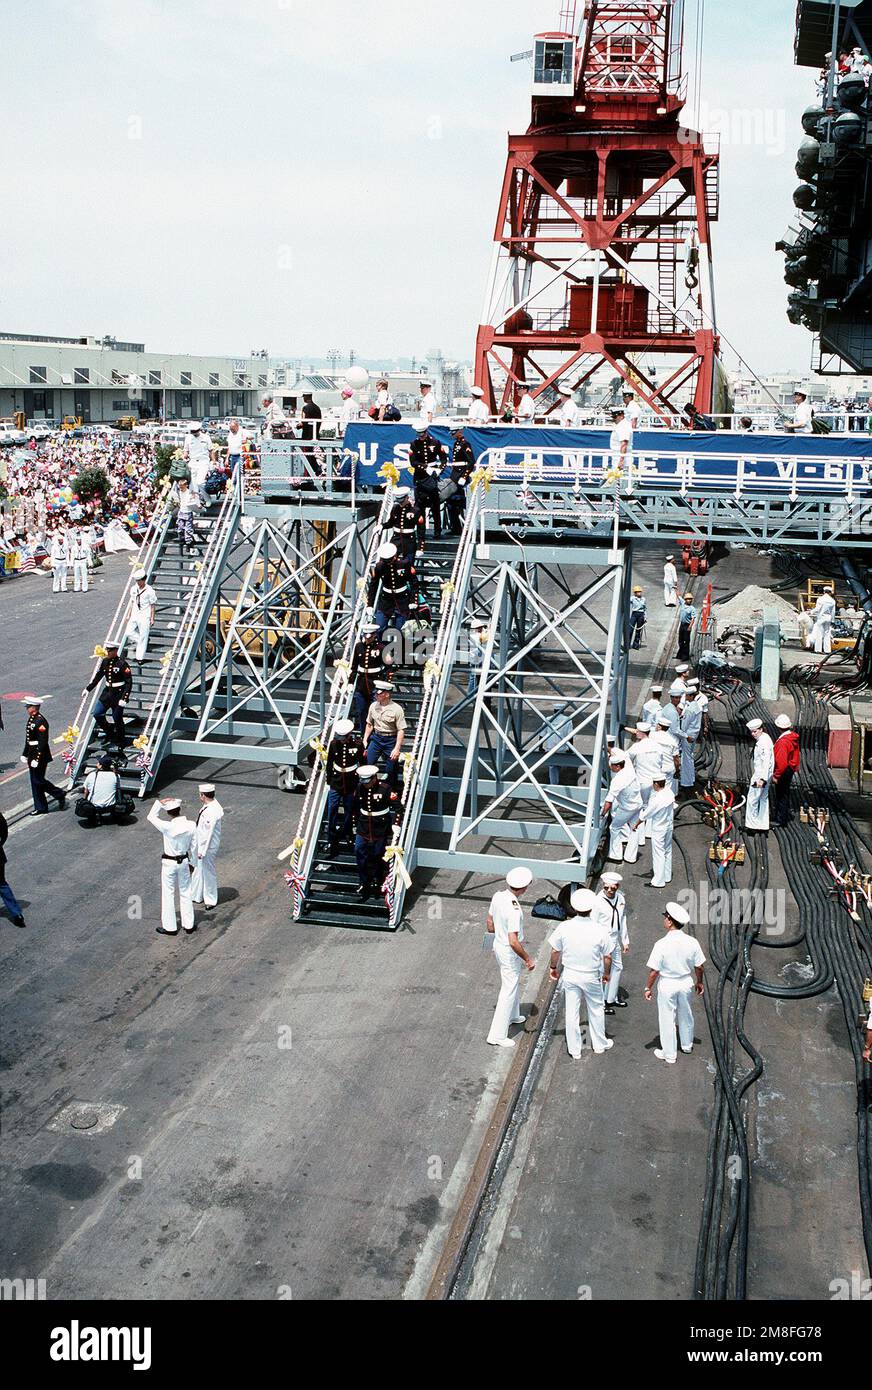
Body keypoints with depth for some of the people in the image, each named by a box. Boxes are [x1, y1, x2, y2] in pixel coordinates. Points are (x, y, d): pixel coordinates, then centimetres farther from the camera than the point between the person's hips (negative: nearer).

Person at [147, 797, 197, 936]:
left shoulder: (168, 827, -25)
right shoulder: (191, 826, -13)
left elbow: (151, 817, -11)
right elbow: (192, 846, -1)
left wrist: (160, 803, -11)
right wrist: (191, 862, 12)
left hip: (169, 863, -4)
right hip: (184, 861, 4)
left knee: (168, 894, 11)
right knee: (185, 893, 17)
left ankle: (170, 927, 20)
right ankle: (189, 925, 26)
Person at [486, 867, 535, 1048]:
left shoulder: (498, 895, -8)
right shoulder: (514, 909, -33)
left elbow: (490, 922, 7)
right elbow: (514, 942, -32)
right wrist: (528, 959, -19)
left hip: (498, 945, 9)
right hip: (510, 953, -9)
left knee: (514, 982, 30)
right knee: (508, 992, 4)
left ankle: (512, 1015, 50)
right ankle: (497, 1035, 11)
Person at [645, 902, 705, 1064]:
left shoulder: (662, 944, -25)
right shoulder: (692, 942, -13)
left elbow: (654, 971, -19)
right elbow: (699, 966, -3)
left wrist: (648, 988, -5)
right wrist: (699, 982, 15)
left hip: (667, 986, -4)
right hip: (686, 984, 4)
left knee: (667, 1020, 12)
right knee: (686, 1016, 25)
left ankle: (669, 1055, 23)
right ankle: (687, 1045, 45)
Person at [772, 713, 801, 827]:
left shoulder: (783, 741, -28)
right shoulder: (793, 737, 1)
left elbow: (782, 762, -28)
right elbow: (797, 755, 13)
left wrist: (776, 775, -19)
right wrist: (795, 768, 23)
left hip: (784, 771, -9)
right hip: (791, 769, 9)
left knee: (781, 796, 2)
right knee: (785, 793, 22)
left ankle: (781, 820, 12)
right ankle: (786, 817, 35)